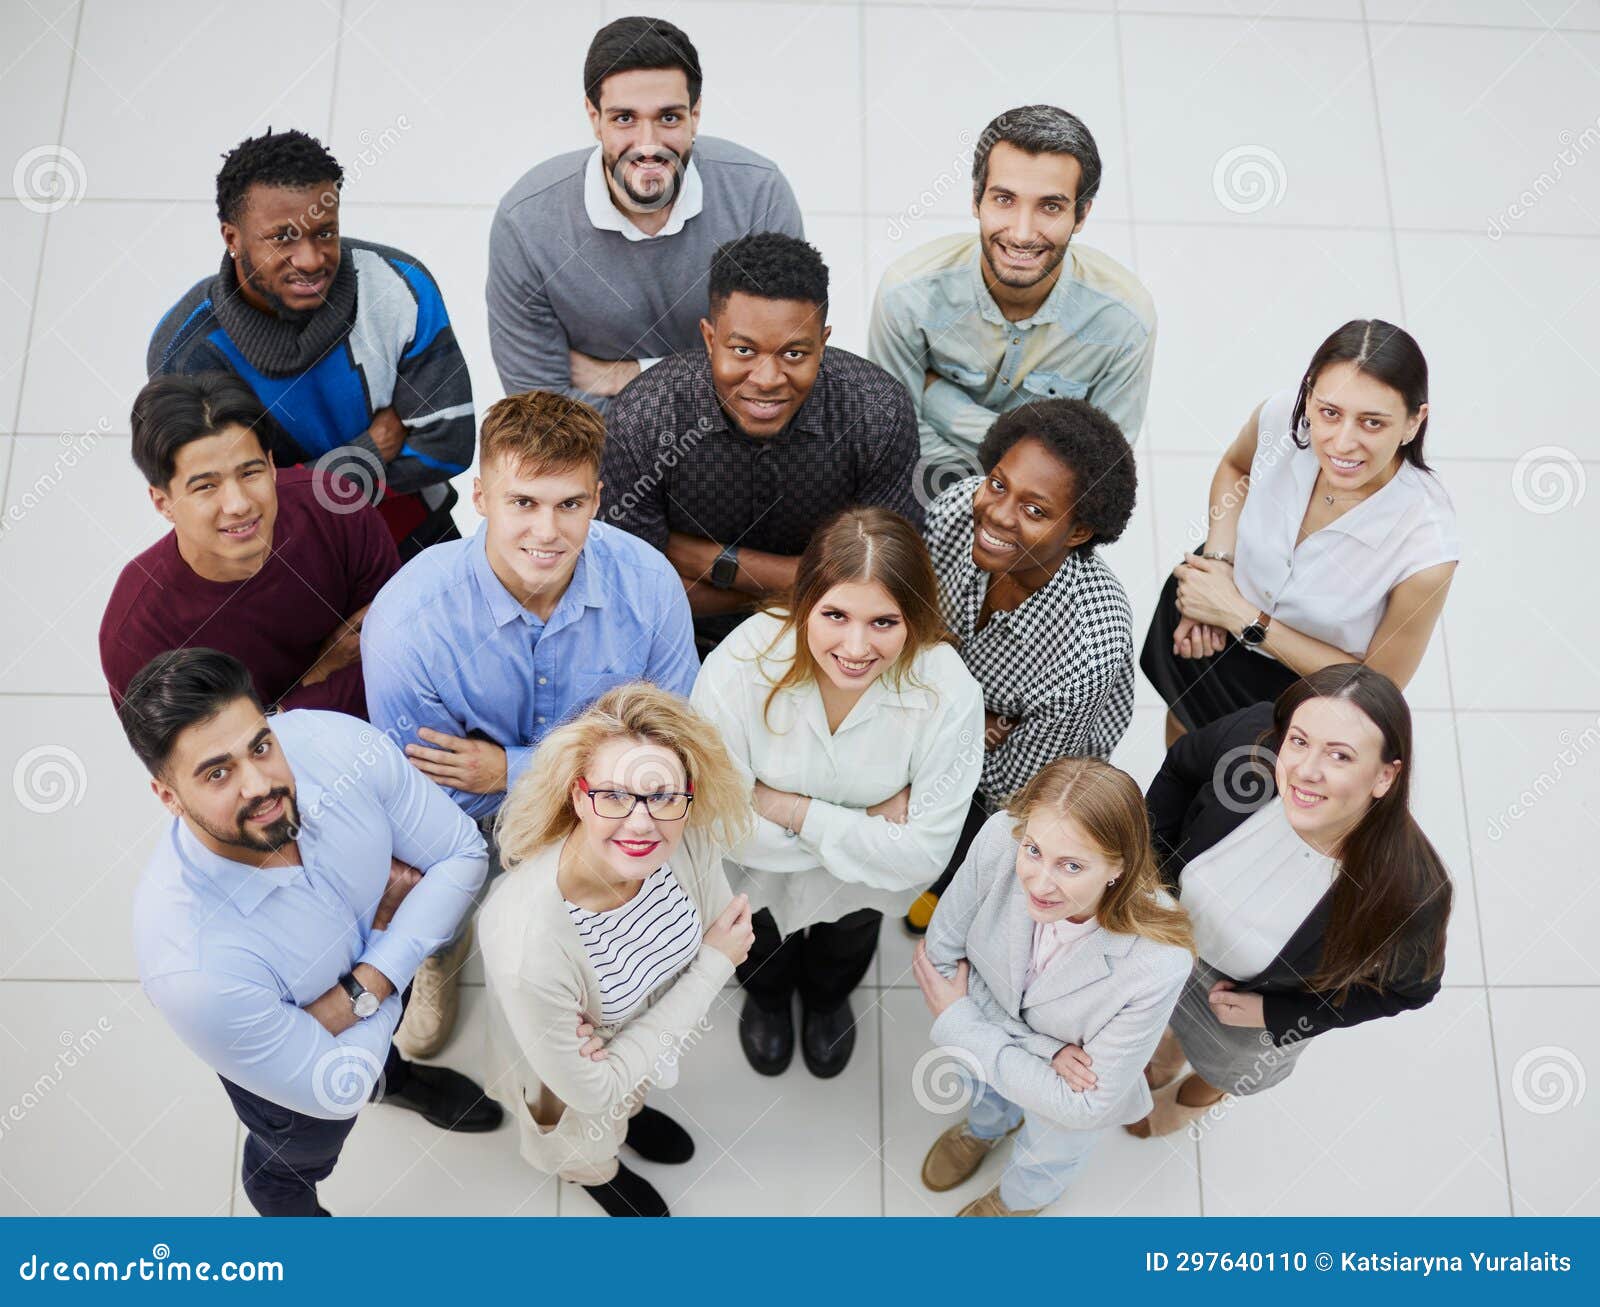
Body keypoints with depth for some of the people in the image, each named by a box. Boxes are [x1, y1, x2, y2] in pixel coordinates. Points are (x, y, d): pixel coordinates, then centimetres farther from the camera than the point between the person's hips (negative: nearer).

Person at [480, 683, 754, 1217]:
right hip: (576, 1092, -3)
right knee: (589, 1153, 33)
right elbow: (588, 1089, -28)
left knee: (634, 1094, 38)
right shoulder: (526, 951, -46)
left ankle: (631, 1110, 72)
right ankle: (595, 1170, 67)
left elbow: (724, 931, -12)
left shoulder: (688, 836, -33)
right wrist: (712, 968, -27)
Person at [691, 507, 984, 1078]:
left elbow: (924, 851, -28)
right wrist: (867, 824, -29)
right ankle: (767, 994, 65)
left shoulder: (948, 692, -36)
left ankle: (829, 996, 68)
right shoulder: (738, 667, -38)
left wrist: (793, 809, -32)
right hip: (760, 867, -1)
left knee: (845, 949, 30)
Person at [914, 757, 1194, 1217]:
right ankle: (986, 1126, 74)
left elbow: (1082, 1105, -30)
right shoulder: (999, 839, -39)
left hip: (1070, 1088, -2)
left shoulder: (1156, 966, -45)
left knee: (1044, 1160, 33)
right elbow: (942, 953, -21)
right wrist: (1042, 1047, -29)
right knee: (981, 1094, 37)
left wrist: (956, 1022, -27)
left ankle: (1019, 1201, 69)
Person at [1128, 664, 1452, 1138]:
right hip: (1174, 935, 2)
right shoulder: (1252, 737, -37)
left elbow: (1408, 987, -18)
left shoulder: (1412, 892, -41)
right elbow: (1181, 767, -11)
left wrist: (1273, 1014, -19)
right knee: (1169, 1027, 36)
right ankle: (1165, 1060, 72)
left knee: (1231, 1068, 34)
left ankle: (1199, 1096, 70)